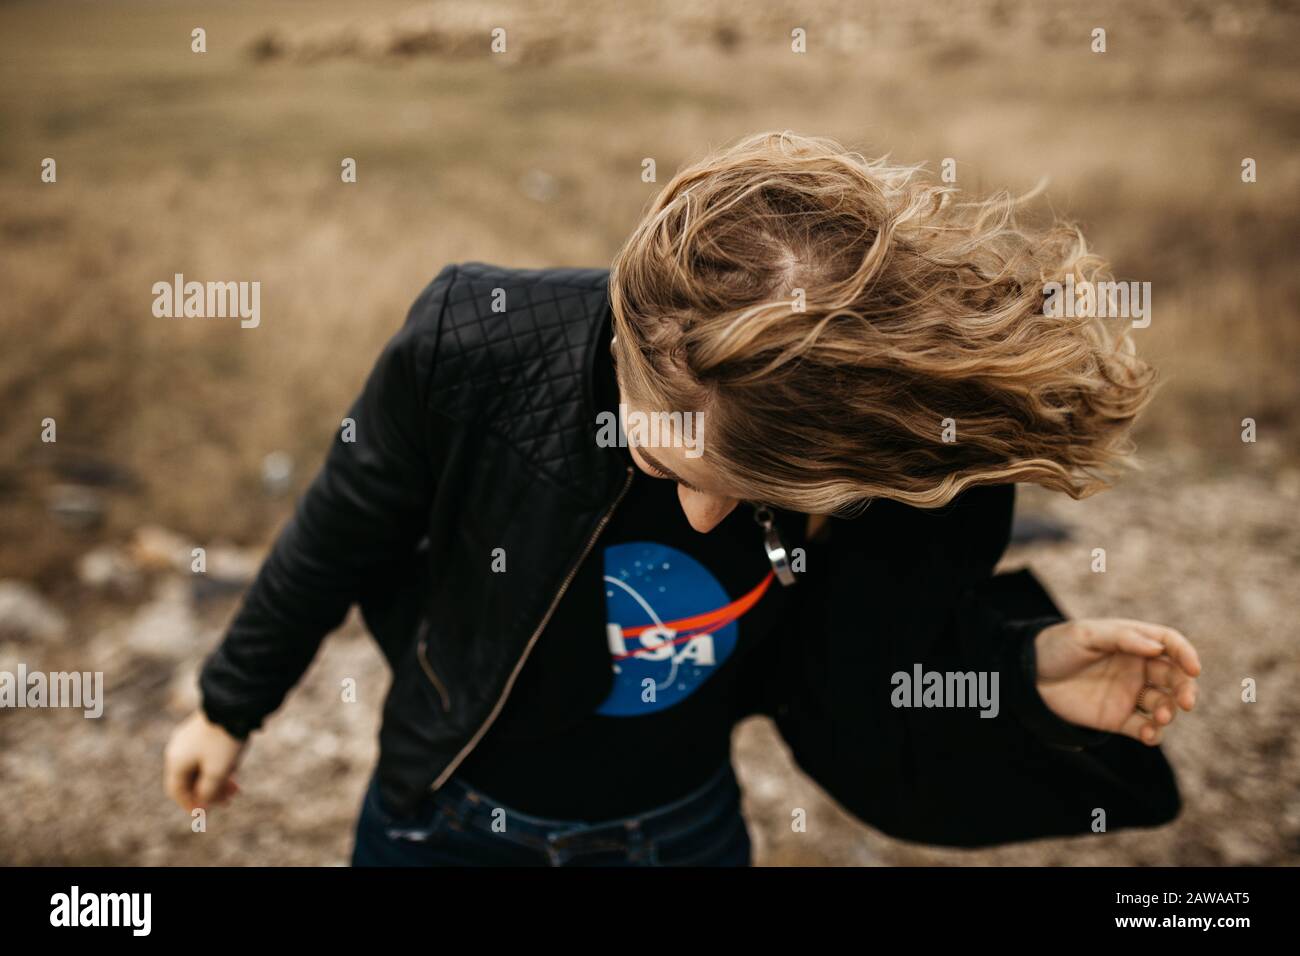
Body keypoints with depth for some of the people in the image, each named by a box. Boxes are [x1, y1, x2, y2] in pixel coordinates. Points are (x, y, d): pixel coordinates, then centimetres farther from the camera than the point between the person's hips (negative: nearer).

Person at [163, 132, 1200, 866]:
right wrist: (230, 706, 4)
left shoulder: (911, 471, -25)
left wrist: (1025, 673, -26)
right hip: (445, 817, 0)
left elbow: (837, 694, -8)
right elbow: (343, 534, -11)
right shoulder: (474, 347, -29)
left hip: (682, 832, 1)